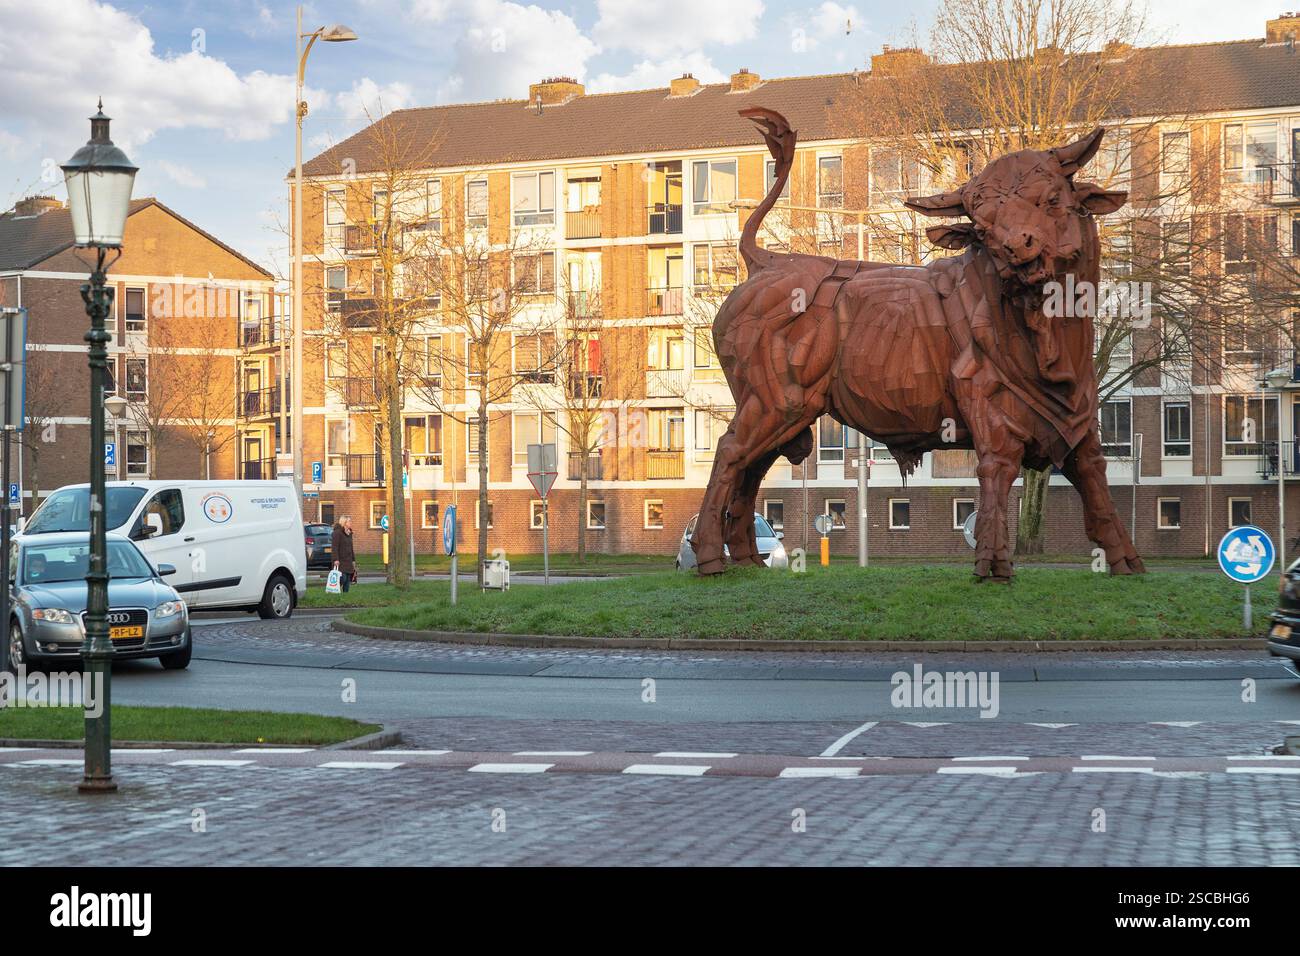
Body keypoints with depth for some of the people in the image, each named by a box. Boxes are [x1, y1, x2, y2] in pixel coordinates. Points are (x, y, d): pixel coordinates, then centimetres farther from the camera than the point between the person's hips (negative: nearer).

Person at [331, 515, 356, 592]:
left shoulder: (349, 533, 17)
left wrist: (353, 560, 20)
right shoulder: (337, 532, -10)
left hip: (348, 561, 8)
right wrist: (336, 559, -22)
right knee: (343, 578, -14)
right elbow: (334, 547, -15)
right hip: (340, 561, -8)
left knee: (348, 580, 5)